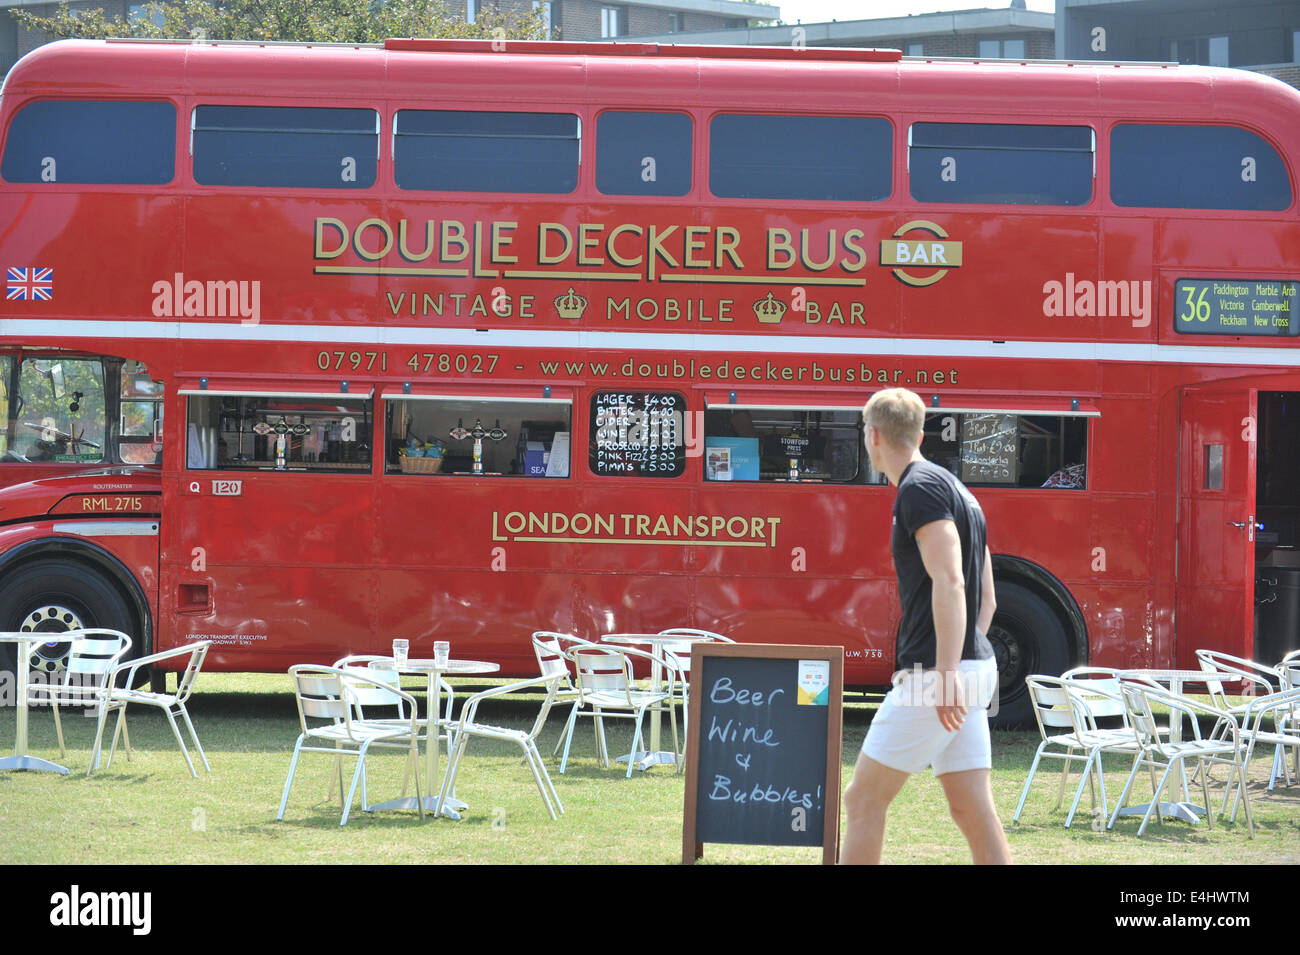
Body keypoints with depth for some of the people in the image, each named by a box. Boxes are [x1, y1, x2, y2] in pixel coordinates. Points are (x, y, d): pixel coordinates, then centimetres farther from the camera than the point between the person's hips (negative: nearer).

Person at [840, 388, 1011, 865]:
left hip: (934, 672, -9)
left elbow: (949, 582, -21)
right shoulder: (957, 491, 20)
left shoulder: (920, 489, -10)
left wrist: (946, 673, -25)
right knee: (973, 812, 5)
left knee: (865, 798, -2)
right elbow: (985, 597, 22)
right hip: (974, 669, 9)